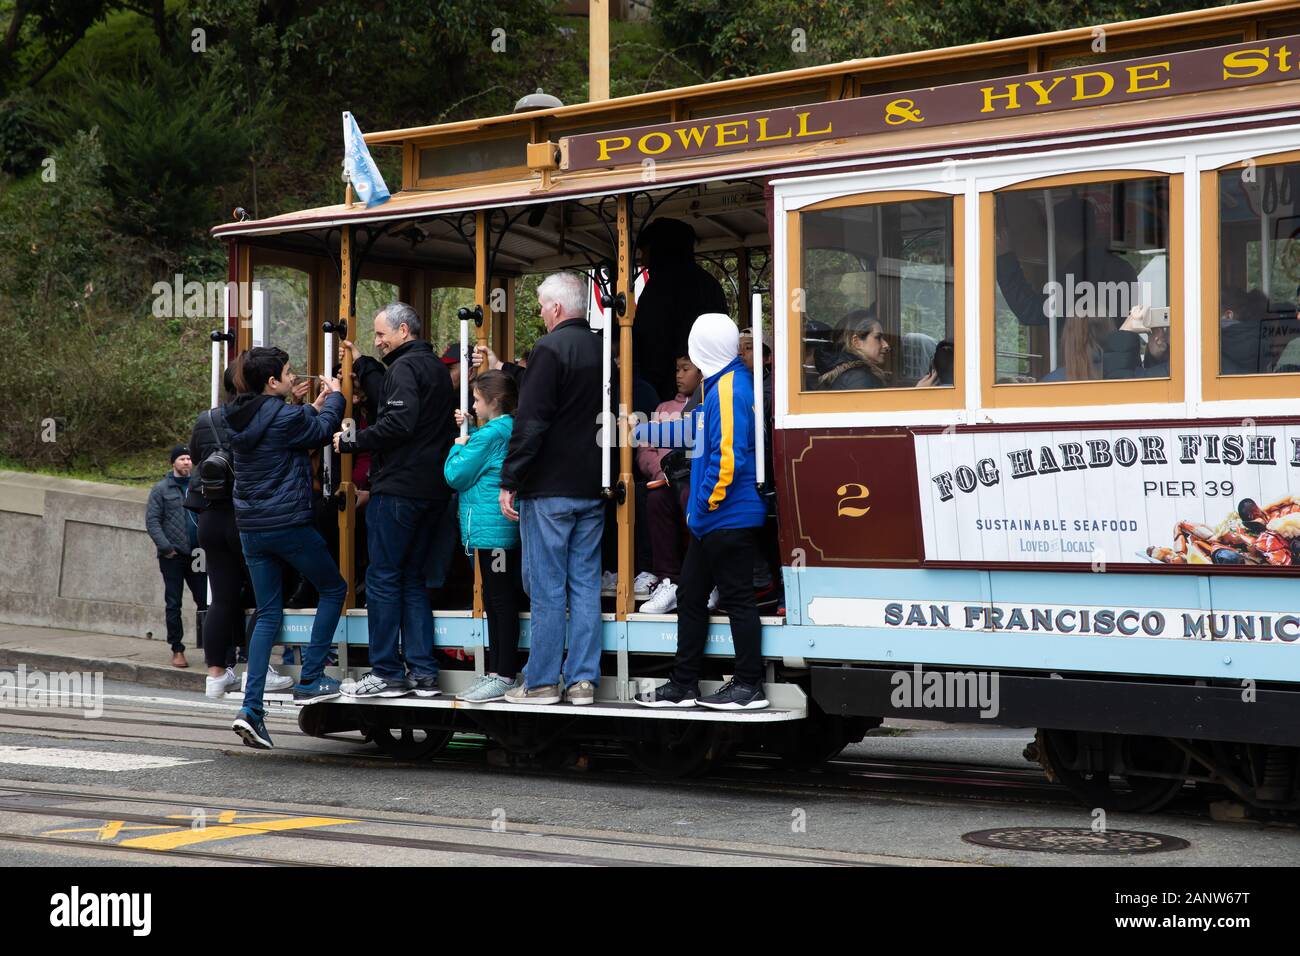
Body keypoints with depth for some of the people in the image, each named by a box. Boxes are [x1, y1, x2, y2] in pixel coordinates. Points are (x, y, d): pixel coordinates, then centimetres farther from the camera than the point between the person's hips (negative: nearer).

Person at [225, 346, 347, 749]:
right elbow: (322, 431, 1)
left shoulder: (241, 416, 8)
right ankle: (310, 681, 10)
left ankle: (251, 708, 0)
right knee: (333, 588, 15)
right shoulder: (284, 416, -16)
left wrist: (315, 407, 23)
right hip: (287, 523, -7)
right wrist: (333, 397, 17)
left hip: (250, 527, 7)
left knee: (268, 614, 11)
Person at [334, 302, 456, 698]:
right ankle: (423, 672, 9)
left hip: (399, 488, -9)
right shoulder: (435, 366, 18)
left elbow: (398, 423, -23)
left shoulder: (405, 367, -11)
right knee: (412, 578, 13)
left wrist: (351, 441, -14)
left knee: (382, 578, -2)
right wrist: (362, 364, 30)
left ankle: (386, 673, -1)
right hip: (433, 490, 9)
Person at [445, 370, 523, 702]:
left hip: (492, 528, -10)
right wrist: (467, 432, 16)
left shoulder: (491, 434, -14)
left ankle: (503, 676, -4)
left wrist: (459, 446, 6)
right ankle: (495, 673, 17)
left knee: (500, 601, -7)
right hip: (501, 528, 10)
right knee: (497, 601, 12)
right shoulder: (509, 430, 14)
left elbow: (456, 475, -11)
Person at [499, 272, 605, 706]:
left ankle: (542, 682, 1)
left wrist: (509, 482, -13)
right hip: (592, 490, 7)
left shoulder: (550, 349, -12)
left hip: (549, 489, -7)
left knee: (547, 589, -2)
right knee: (585, 585, 8)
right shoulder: (602, 349, 11)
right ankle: (583, 679, 8)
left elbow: (530, 422, -17)